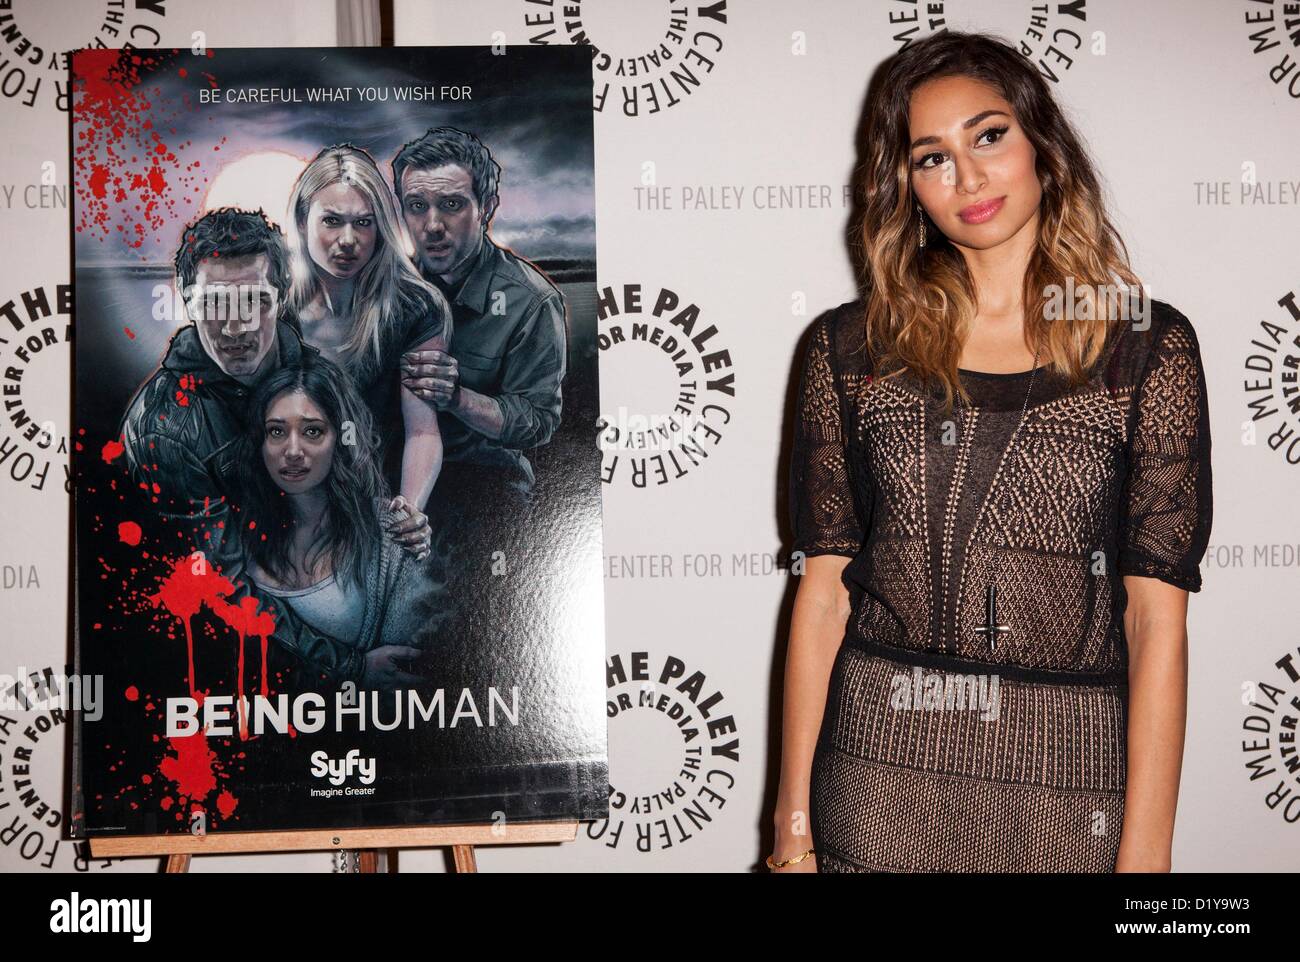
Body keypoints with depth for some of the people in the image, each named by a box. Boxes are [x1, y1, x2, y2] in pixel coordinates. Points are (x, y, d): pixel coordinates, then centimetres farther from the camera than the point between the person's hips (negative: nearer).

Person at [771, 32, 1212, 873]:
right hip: (883, 769, 1)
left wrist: (1146, 851, -11)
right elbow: (824, 589, 0)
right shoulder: (854, 348, 1)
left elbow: (1157, 613, -6)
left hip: (1068, 775, 0)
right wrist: (794, 825, -2)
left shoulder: (1149, 347, -2)